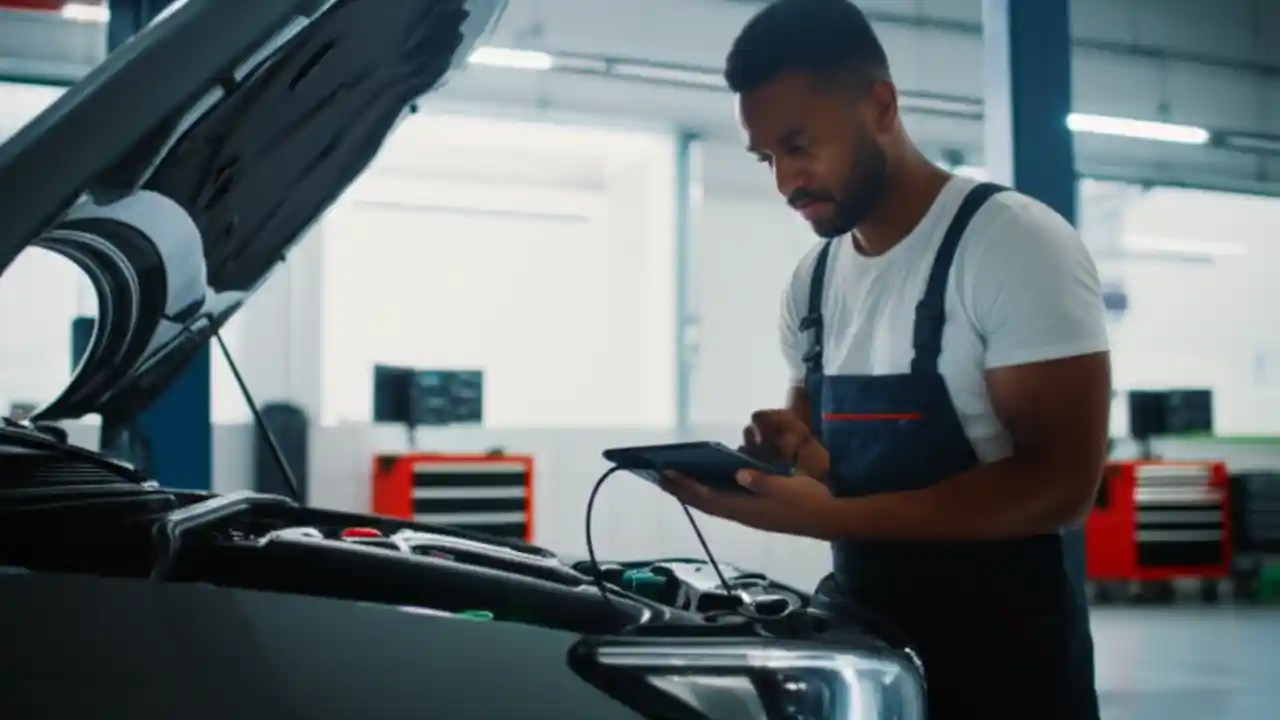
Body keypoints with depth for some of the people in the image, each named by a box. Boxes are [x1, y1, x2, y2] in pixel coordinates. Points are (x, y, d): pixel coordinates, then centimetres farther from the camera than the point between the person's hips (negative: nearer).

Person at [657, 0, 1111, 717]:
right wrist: (796, 453, -8)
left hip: (1002, 647, -6)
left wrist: (829, 517, -28)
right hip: (861, 632, 6)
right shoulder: (812, 282, 7)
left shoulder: (1017, 242, -14)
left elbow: (1061, 483, -21)